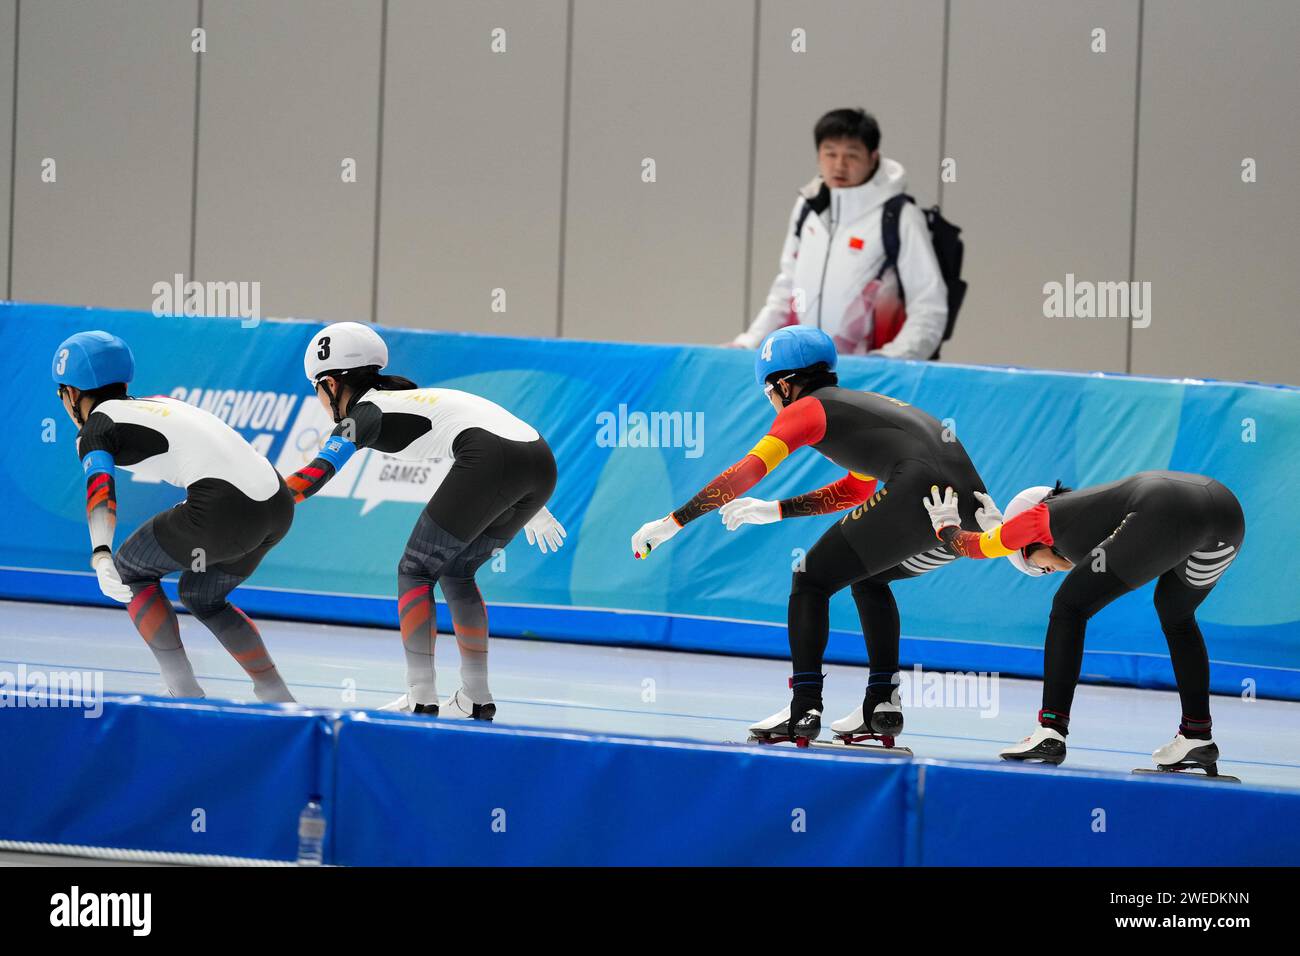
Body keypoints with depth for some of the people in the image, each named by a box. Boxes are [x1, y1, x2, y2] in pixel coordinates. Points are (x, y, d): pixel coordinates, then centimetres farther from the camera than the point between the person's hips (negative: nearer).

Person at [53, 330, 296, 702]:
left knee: (132, 570, 17)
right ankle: (280, 701, 22)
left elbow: (100, 490, -13)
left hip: (224, 510, -7)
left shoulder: (95, 429, 6)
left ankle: (185, 695, 7)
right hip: (279, 504, 7)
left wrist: (101, 556, -28)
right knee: (201, 596, 29)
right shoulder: (158, 403, 27)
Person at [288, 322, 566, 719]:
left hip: (492, 461, -8)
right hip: (541, 461, 8)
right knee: (457, 572, 23)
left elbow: (315, 475, -6)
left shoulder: (363, 413, 9)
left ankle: (421, 699, -2)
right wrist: (529, 511, 48)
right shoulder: (408, 397, 33)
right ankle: (476, 698, 22)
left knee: (415, 570, 5)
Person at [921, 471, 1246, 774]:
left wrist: (944, 524, 59)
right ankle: (1198, 737, 28)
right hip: (1228, 509, 7)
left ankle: (1051, 732, 0)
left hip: (1166, 512, -7)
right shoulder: (1088, 503, 39)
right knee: (1176, 617, 33)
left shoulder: (1043, 515, 24)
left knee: (1070, 608, 9)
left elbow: (971, 546, 39)